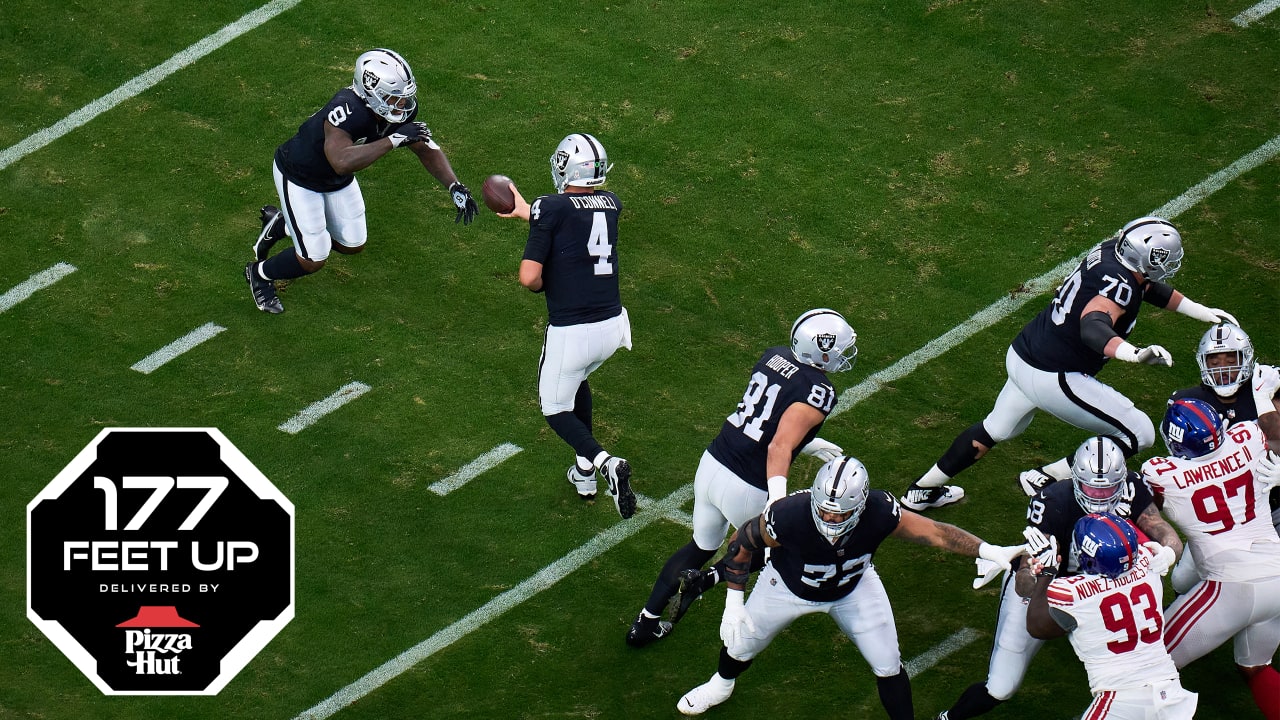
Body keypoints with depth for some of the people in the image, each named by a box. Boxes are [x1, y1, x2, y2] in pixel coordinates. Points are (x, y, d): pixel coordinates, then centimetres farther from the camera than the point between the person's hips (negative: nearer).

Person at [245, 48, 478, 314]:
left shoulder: (400, 109, -20)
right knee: (313, 260, -4)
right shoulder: (347, 110, -43)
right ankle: (260, 273, 27)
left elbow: (427, 149, -7)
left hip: (337, 181, 7)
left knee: (352, 245, 16)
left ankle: (281, 224, 38)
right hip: (299, 176, -7)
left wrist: (456, 188, -20)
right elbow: (342, 162, -57)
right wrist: (393, 139, -54)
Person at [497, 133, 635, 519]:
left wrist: (548, 286, 6)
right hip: (612, 326, 6)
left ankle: (603, 461, -13)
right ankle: (584, 472, 36)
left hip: (571, 334, -6)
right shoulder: (610, 203, 5)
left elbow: (529, 277, -16)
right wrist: (525, 210, 39)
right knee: (577, 379, 34)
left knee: (557, 409, 15)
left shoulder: (550, 208, -13)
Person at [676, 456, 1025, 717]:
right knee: (741, 645, 18)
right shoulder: (788, 516, -43)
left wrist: (992, 552, -31)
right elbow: (740, 543, -23)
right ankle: (721, 684, 54)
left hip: (853, 586, 1)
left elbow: (936, 532, -25)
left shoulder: (879, 513, -39)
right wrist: (733, 606, -19)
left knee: (889, 667, -1)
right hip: (790, 585, 0)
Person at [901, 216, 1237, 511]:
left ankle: (923, 490, 47)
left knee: (997, 428, 35)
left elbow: (1146, 285, 20)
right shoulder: (1118, 285, -25)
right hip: (1052, 378, -9)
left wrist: (1202, 312, 24)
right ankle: (1045, 479, 5)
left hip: (1021, 355, 9)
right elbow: (1093, 327, -44)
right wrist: (1132, 353, -62)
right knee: (1139, 434, -1)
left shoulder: (1110, 251, 1)